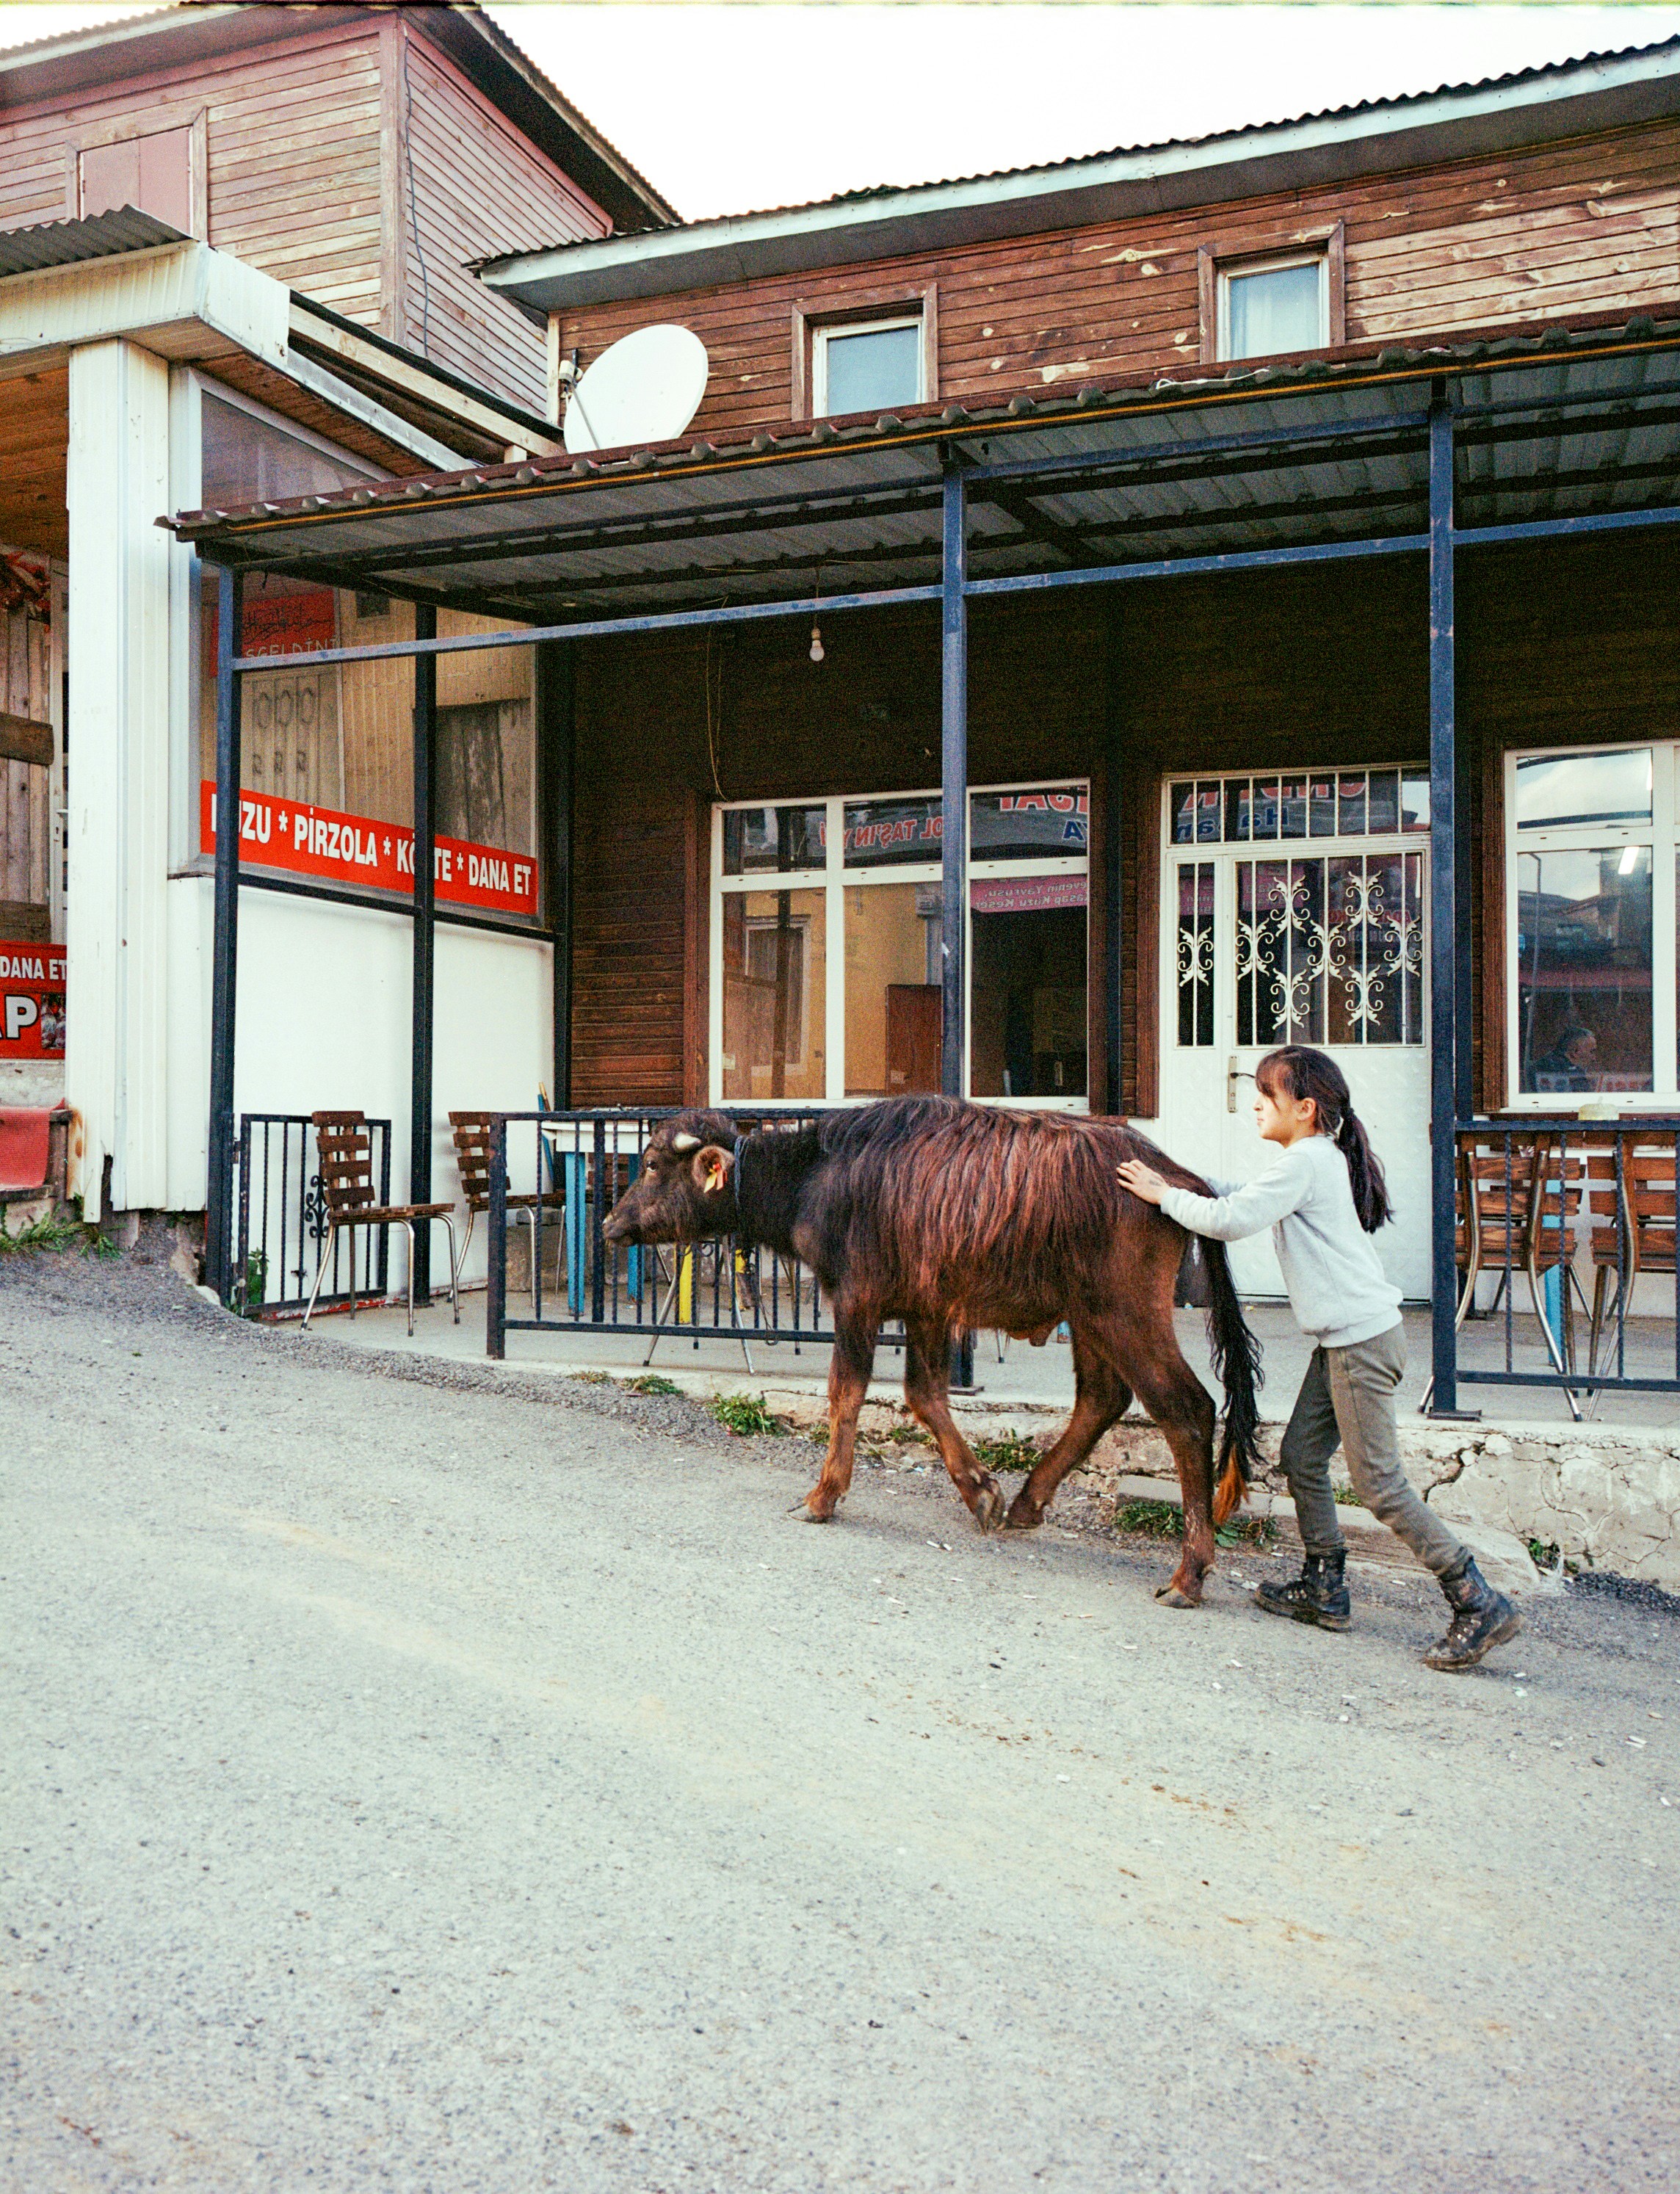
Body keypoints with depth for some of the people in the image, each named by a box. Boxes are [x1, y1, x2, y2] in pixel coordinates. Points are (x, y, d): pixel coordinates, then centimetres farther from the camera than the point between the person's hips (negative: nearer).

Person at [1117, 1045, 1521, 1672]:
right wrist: (1189, 1186, 14)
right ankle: (1325, 1591, 24)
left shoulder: (1305, 1161, -15)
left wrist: (1166, 1196, -7)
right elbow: (1248, 1198, 26)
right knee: (1301, 1458, 14)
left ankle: (1480, 1605, 0)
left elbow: (1231, 1221, -20)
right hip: (1342, 1339, 10)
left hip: (1362, 1341, -10)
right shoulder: (1322, 1158, 16)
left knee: (1380, 1486, -6)